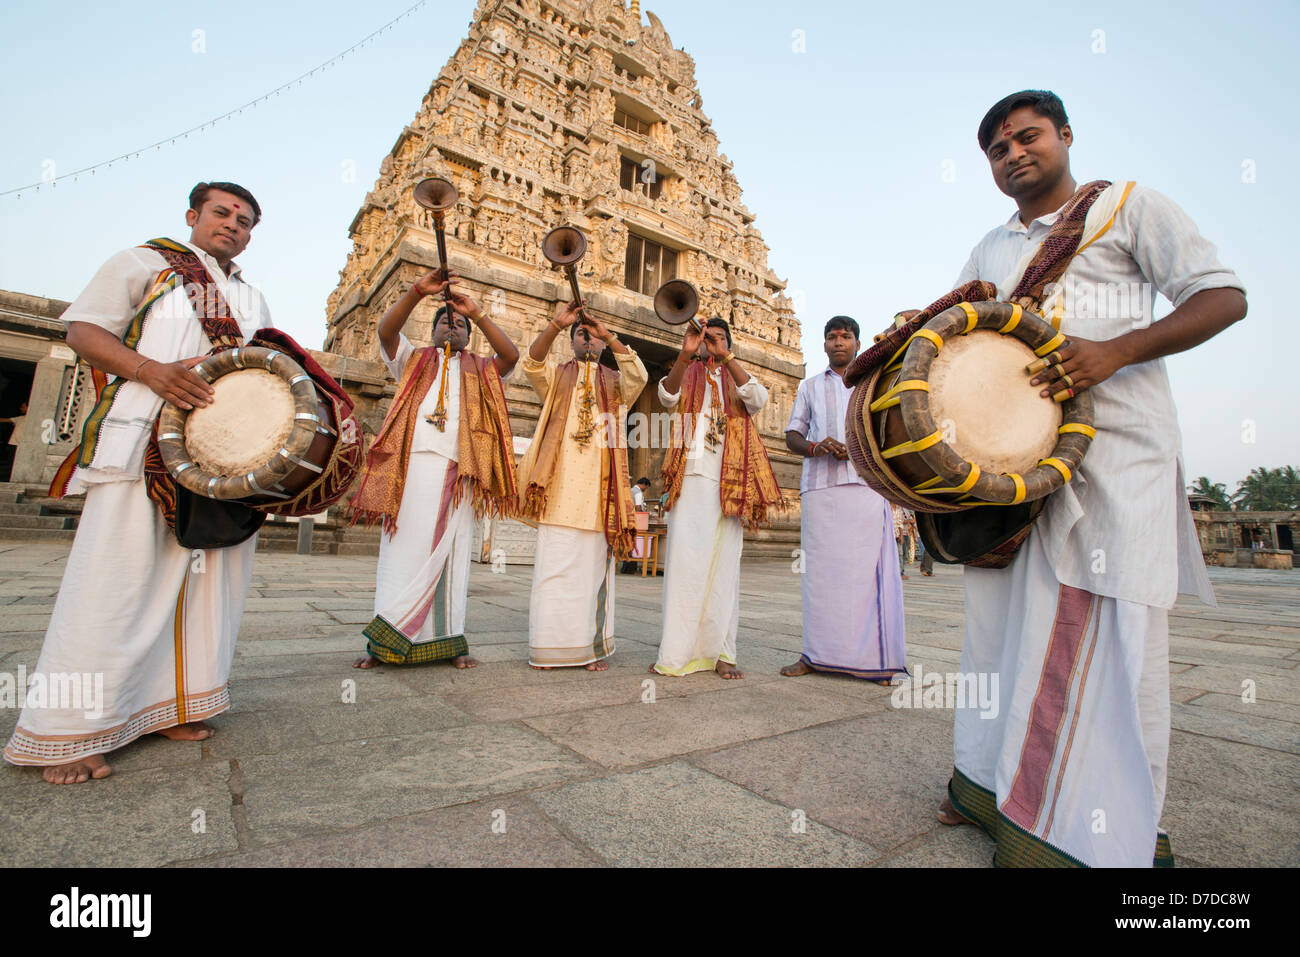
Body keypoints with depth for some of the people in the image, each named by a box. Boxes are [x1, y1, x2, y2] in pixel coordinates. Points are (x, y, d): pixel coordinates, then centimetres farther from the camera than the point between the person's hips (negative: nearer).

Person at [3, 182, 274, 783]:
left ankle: (170, 704, 14)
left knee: (202, 572, 3)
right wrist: (152, 370, -15)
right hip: (141, 444, -5)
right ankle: (67, 732, 1)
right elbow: (83, 330, 3)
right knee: (115, 574, -8)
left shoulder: (252, 300, 25)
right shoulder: (145, 263, 11)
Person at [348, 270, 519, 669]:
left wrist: (477, 313, -1)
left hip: (457, 470, 1)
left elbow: (511, 355, 5)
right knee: (404, 551, -5)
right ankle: (382, 641, -1)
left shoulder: (480, 370, 23)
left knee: (450, 554, 0)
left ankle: (447, 640, 4)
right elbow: (386, 330, 5)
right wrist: (418, 291, -7)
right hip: (412, 464, -1)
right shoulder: (412, 360, 24)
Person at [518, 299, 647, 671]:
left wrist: (609, 335, -12)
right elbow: (531, 364, -4)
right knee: (553, 566, -6)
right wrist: (555, 326, -18)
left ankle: (594, 646, 6)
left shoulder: (615, 383, 20)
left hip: (598, 486, 1)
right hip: (560, 483, -1)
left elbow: (639, 376, -3)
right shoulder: (556, 377, 18)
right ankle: (549, 647, 1)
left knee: (594, 566, 0)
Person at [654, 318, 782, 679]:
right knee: (683, 561, -8)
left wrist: (725, 357, -12)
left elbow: (758, 398, -3)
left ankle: (720, 652, 4)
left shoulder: (737, 380, 21)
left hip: (727, 481, 1)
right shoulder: (687, 375, 18)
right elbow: (667, 396, -5)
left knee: (722, 564, -1)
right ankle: (676, 652, -5)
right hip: (689, 477, -1)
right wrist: (686, 354, -19)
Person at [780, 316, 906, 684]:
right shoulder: (810, 386, 23)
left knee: (869, 568, -7)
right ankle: (817, 654, 3)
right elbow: (792, 435, 16)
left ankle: (875, 658, 0)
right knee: (820, 568, -3)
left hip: (866, 483, -1)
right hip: (820, 487, 1)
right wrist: (814, 447, -7)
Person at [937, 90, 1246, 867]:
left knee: (1114, 628, -7)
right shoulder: (991, 249, 23)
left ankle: (1120, 828, 6)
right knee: (1007, 614, 5)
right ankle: (1007, 785, 19)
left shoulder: (1129, 206, 9)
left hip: (1118, 447, -4)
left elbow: (1225, 297, 1)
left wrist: (1116, 350, -17)